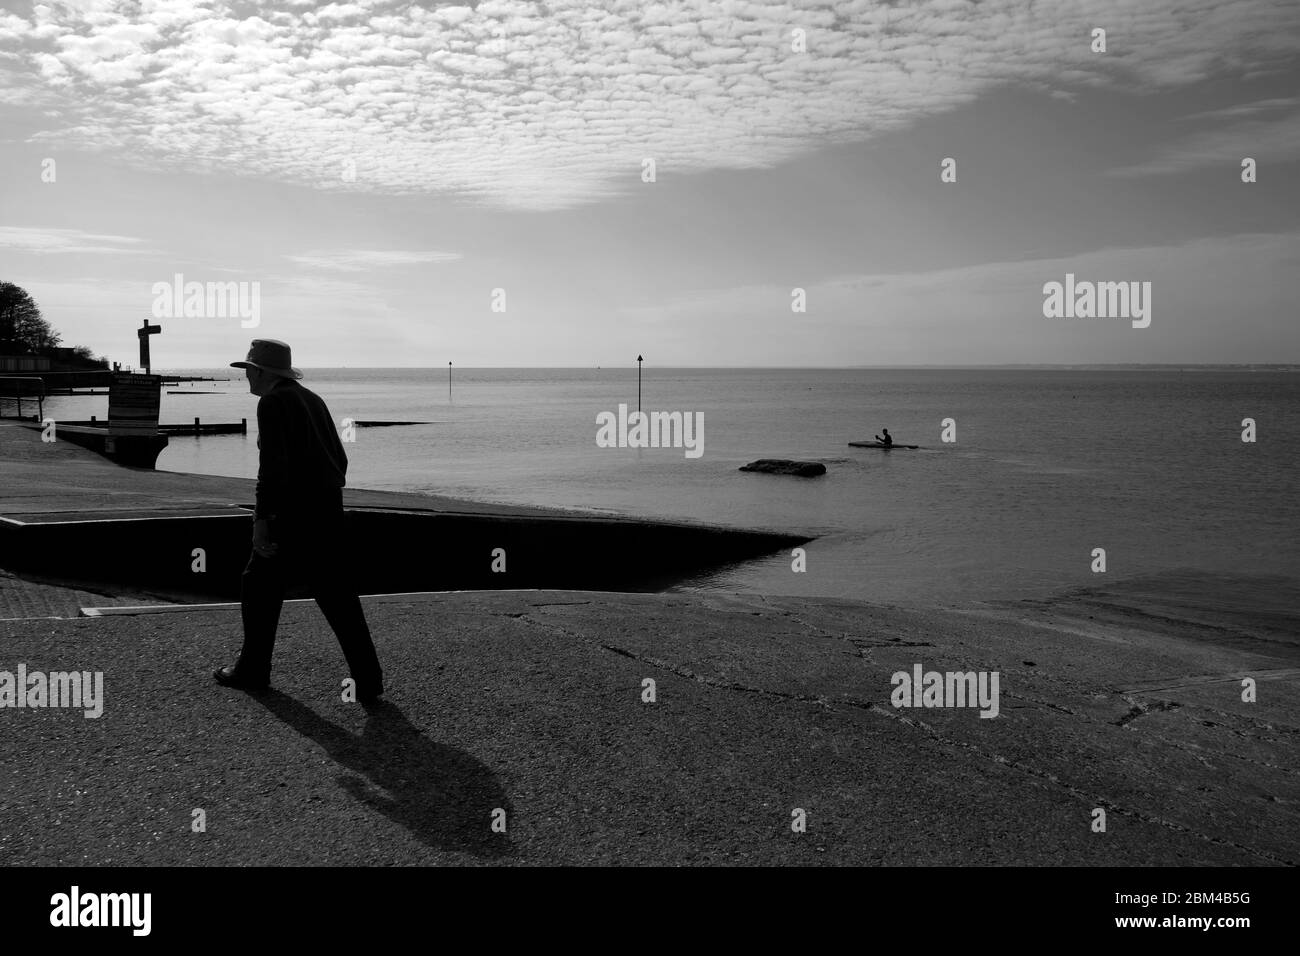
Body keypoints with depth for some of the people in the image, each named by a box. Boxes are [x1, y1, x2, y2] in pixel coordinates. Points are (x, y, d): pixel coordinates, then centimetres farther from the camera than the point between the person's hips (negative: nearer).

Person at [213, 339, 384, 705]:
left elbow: (273, 465, -18)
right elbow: (340, 459, 20)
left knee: (260, 588, 11)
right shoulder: (312, 399, 17)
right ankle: (369, 683, 3)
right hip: (329, 511, 7)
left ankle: (253, 671, 23)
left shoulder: (272, 403, -7)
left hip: (293, 513, -7)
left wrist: (261, 518, -19)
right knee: (337, 596, 7)